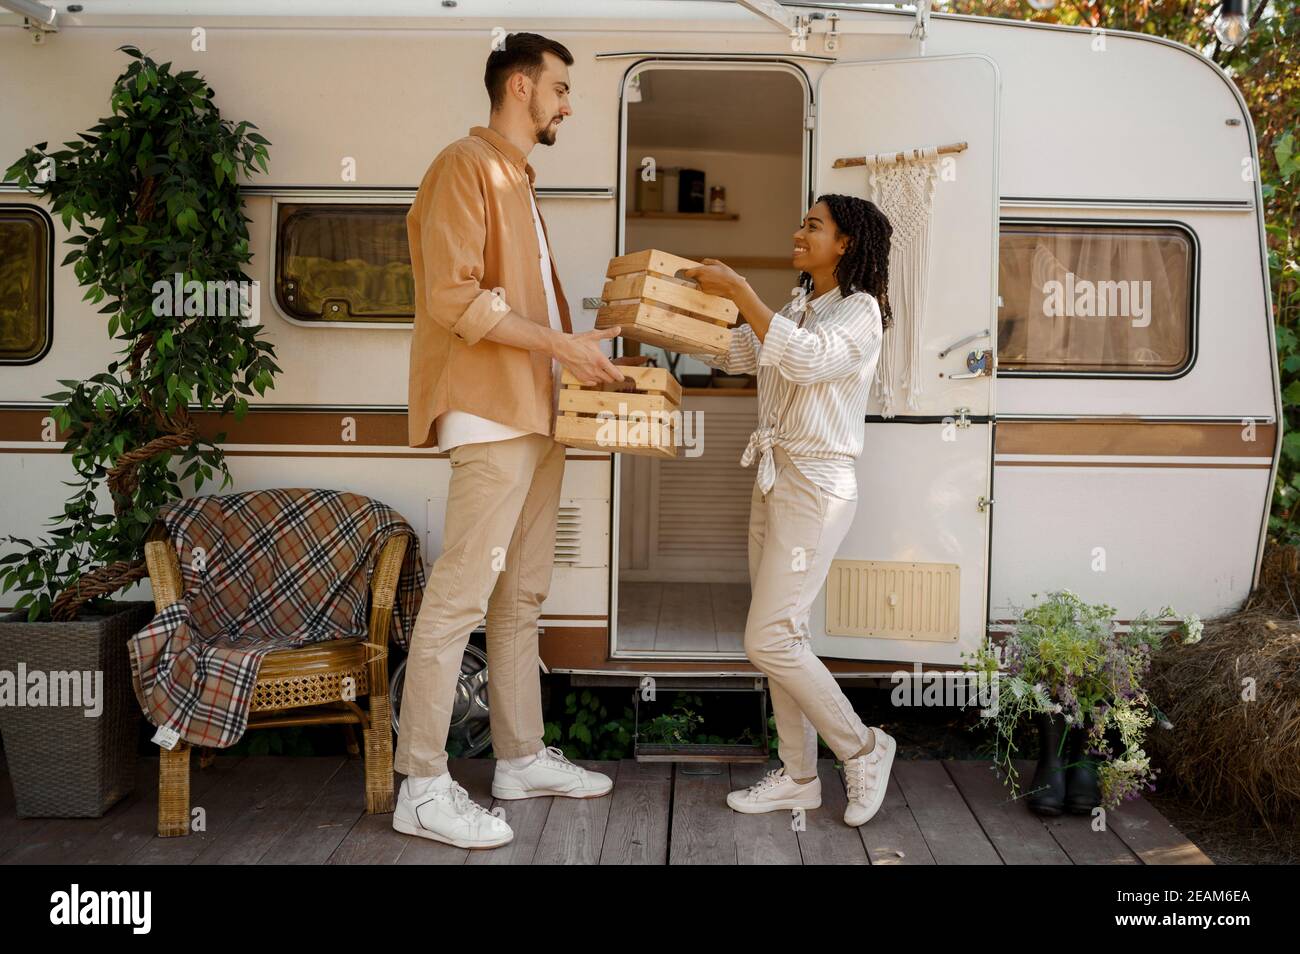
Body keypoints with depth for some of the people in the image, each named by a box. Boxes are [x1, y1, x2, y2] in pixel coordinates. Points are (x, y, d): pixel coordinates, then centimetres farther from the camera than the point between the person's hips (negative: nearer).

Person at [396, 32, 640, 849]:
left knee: (522, 594, 12)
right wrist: (563, 344, -16)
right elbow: (454, 298, -17)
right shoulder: (467, 166, -6)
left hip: (534, 413, 10)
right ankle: (423, 787, -5)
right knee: (461, 594, -10)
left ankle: (522, 757, 20)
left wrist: (584, 353, 10)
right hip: (490, 415, -10)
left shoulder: (519, 181, 22)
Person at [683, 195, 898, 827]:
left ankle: (863, 749, 8)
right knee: (782, 636, 9)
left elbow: (805, 358, -25)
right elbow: (729, 353, 17)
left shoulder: (861, 310, -8)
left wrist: (739, 292, -23)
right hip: (773, 479, 8)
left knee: (768, 640, -10)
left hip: (817, 485, -8)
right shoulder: (794, 309, 17)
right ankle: (798, 776, 18)